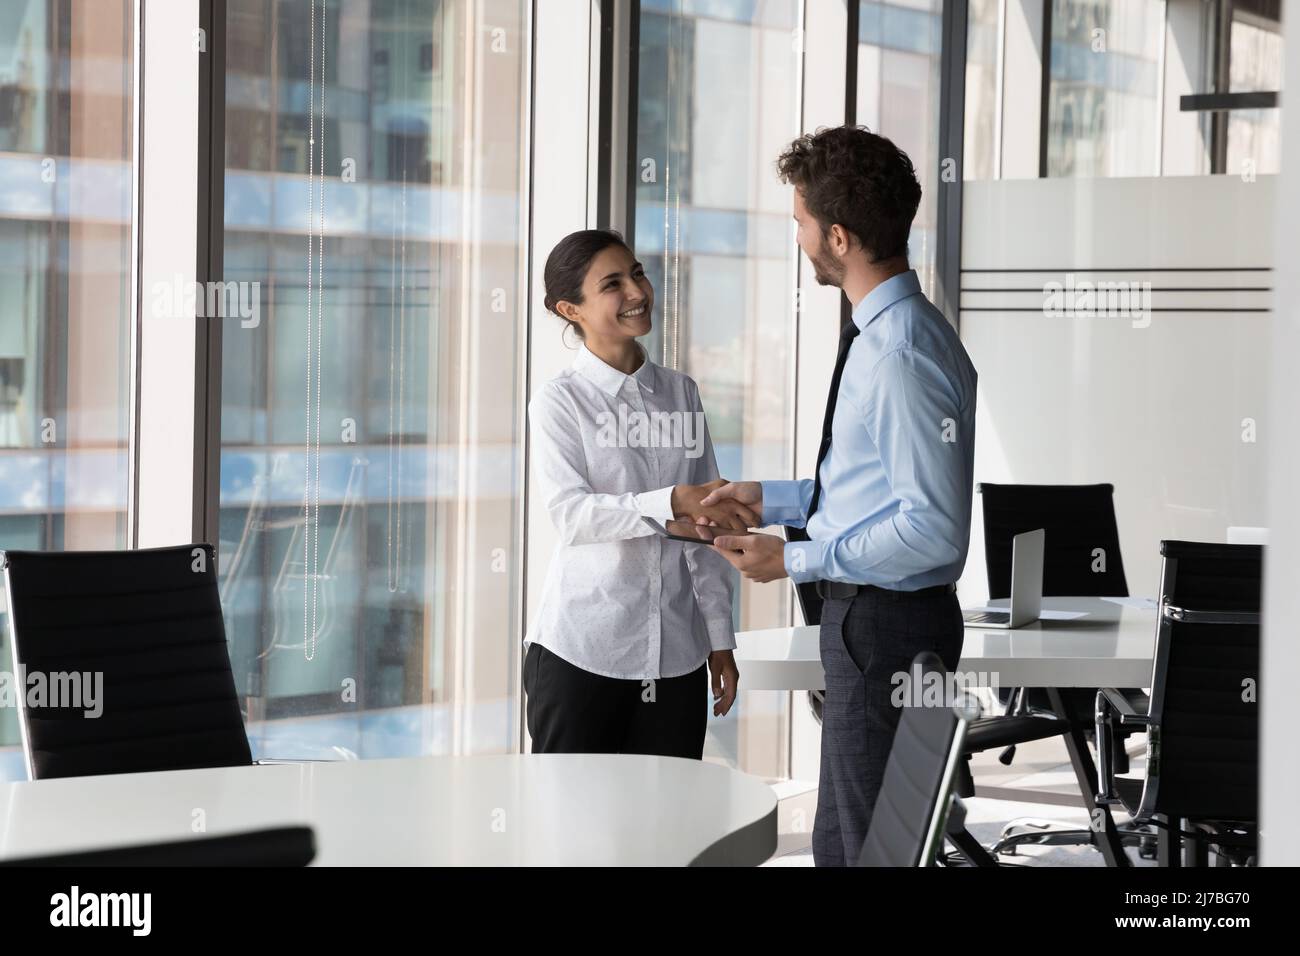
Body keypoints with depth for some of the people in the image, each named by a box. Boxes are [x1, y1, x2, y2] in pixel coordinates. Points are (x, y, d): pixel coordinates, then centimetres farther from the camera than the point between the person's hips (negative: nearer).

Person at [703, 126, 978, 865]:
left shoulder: (905, 356, -23)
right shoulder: (883, 333, 9)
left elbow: (933, 528, -25)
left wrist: (797, 559, -19)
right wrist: (772, 498, 15)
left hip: (888, 625, -10)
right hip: (868, 616, 10)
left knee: (874, 846, 1)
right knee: (841, 842, 20)